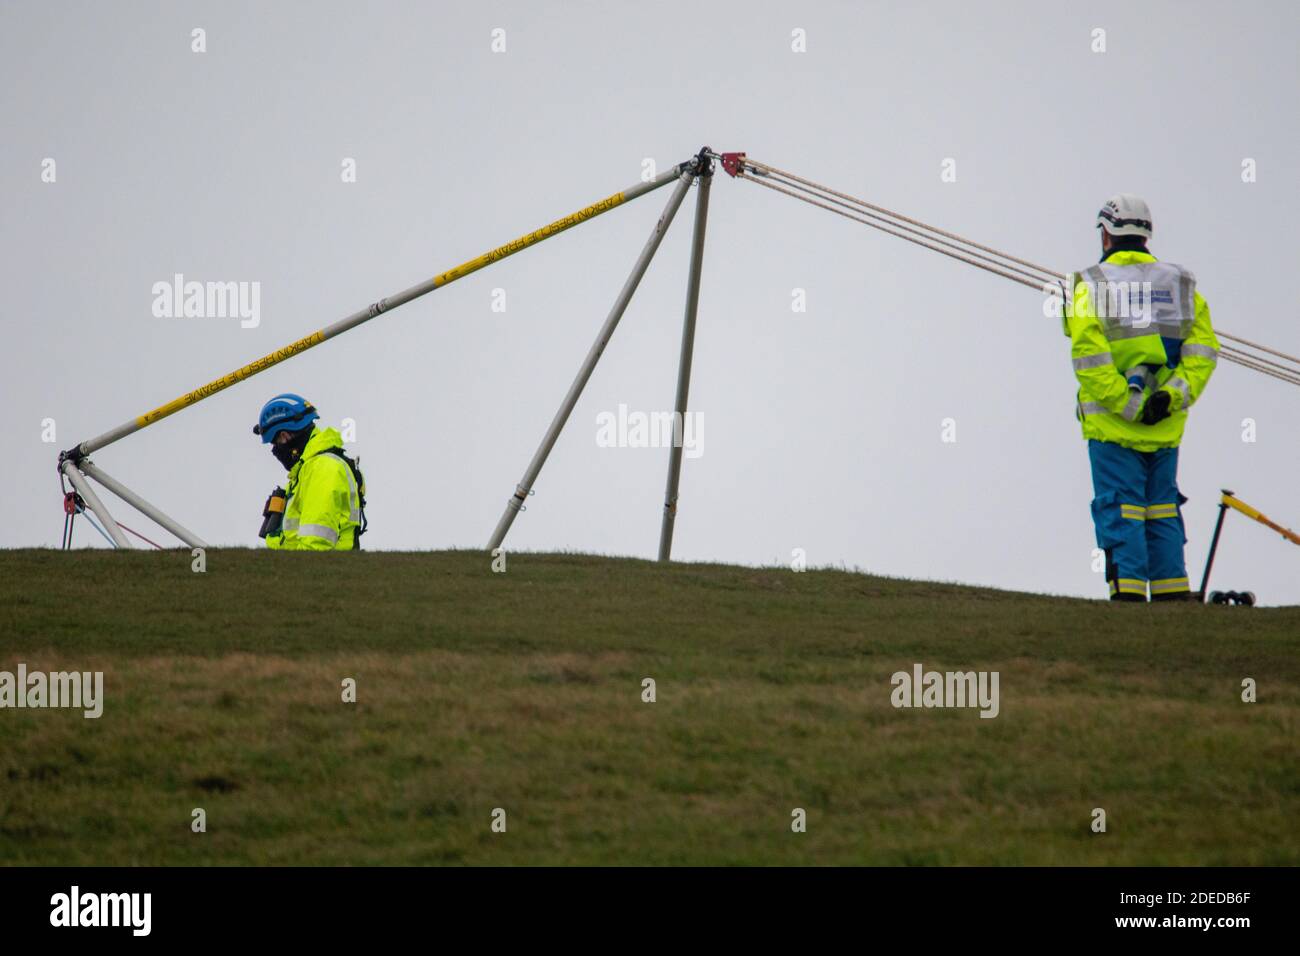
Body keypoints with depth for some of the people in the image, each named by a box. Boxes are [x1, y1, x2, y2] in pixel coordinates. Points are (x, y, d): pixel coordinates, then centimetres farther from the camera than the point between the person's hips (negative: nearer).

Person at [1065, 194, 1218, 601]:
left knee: (1119, 511, -1)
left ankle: (1128, 592, -8)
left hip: (1111, 423, -4)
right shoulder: (1181, 284, 10)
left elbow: (1089, 358, -15)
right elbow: (1202, 349, -1)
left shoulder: (1092, 286, -3)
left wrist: (1128, 404, -14)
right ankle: (1173, 595, 11)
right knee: (1162, 510, 12)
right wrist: (1172, 395, -8)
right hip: (1166, 429, 4)